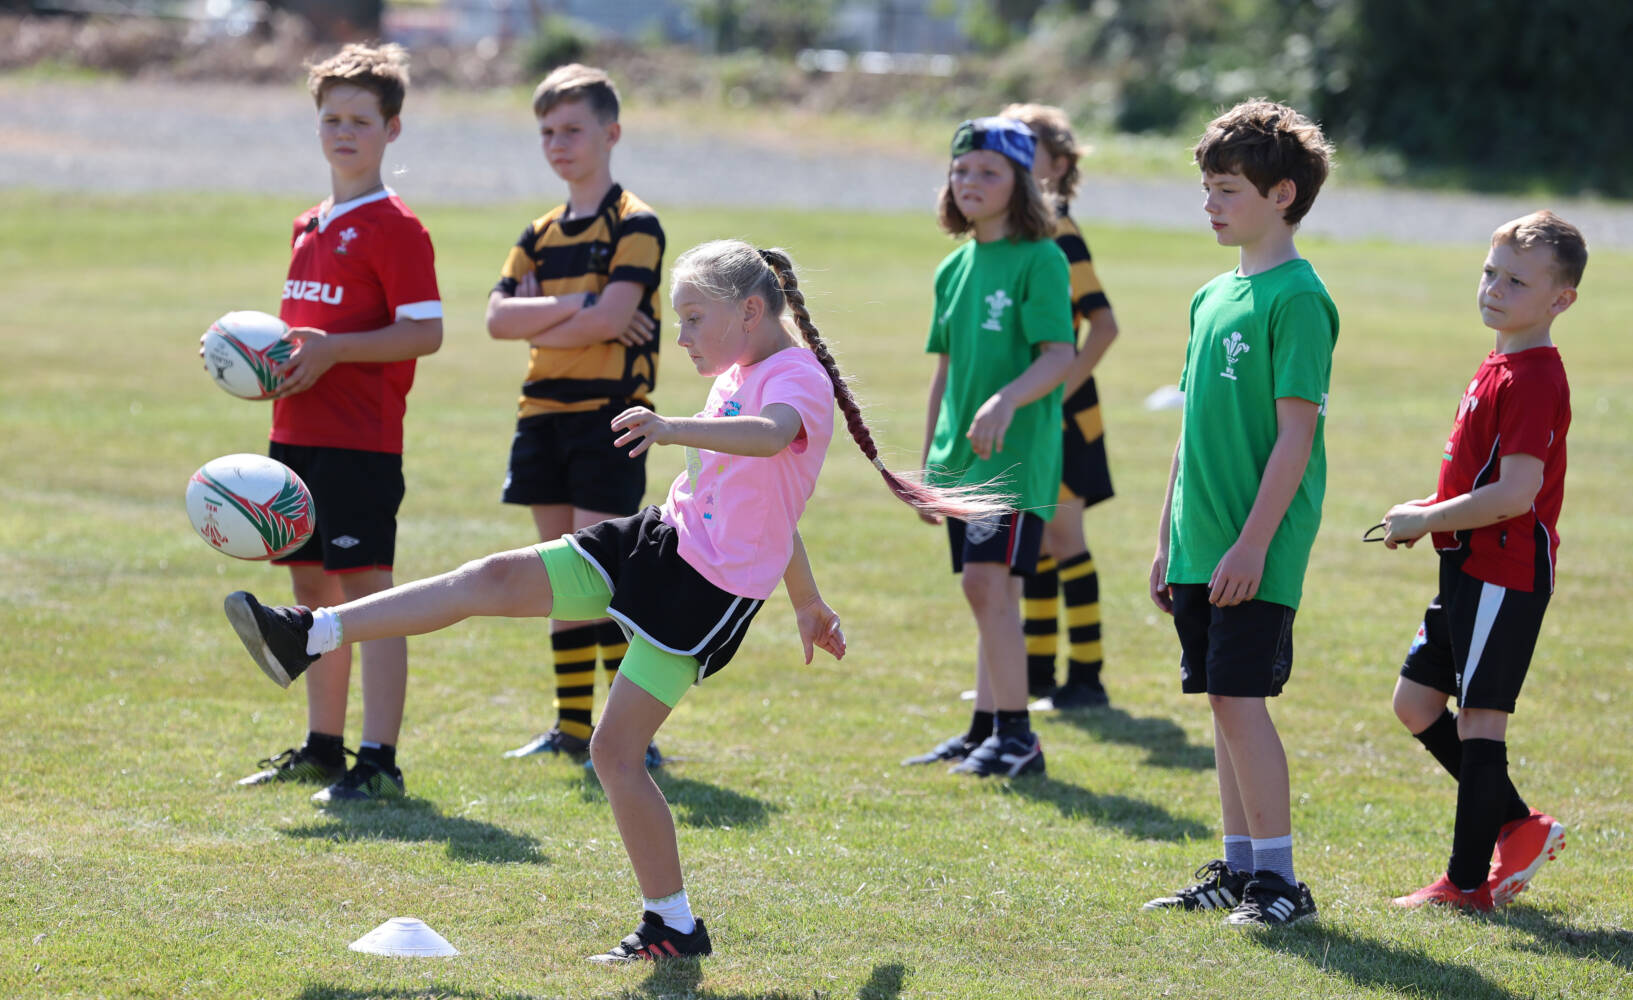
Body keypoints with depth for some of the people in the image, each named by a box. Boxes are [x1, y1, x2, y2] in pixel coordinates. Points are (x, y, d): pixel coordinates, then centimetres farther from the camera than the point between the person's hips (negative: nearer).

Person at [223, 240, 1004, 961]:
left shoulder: (798, 378, -14)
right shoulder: (736, 377, 16)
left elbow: (769, 436, -40)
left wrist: (673, 429, -55)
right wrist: (808, 600, 37)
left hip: (708, 591, -9)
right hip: (660, 542, 9)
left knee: (615, 752, -10)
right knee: (493, 580, -5)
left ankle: (674, 928, 1)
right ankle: (310, 637, -7)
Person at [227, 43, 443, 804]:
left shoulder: (393, 227, -9)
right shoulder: (308, 226, 17)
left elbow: (426, 332, -15)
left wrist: (331, 350, -21)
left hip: (360, 438, -9)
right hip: (297, 433, 9)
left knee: (367, 589, -8)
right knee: (311, 585, 13)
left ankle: (379, 760, -8)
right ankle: (322, 747, 22)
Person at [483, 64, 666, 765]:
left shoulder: (634, 225, -5)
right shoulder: (540, 235, 15)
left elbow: (609, 321, -18)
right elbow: (499, 318, 0)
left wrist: (538, 324, -6)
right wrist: (578, 303, -12)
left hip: (609, 415, -7)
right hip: (544, 412, 7)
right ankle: (572, 726, 16)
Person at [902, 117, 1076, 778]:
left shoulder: (1039, 259, -8)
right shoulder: (955, 268, 15)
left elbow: (1059, 354, -17)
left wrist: (1006, 400, -34)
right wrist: (928, 464, 21)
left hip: (1016, 452, -7)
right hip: (962, 455, 7)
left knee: (987, 583, -16)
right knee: (989, 594, 12)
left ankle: (1017, 736, -13)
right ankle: (986, 730, 17)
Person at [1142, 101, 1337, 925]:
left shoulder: (1297, 298, -12)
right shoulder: (1213, 297, 14)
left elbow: (1296, 433, -16)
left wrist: (1252, 541, -19)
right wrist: (1169, 538, 18)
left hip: (1256, 550, -8)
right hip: (1201, 546, 8)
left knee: (1239, 698, -10)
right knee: (1224, 702, 11)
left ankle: (1279, 879, -5)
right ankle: (1239, 866, 18)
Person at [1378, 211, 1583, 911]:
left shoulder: (1533, 381, -18)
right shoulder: (1499, 367, 14)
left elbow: (1515, 495, -25)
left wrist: (1425, 520, -16)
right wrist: (1430, 511, 9)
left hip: (1505, 573, -10)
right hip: (1470, 569, 10)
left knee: (1478, 718, -4)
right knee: (1416, 702, 14)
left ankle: (1469, 882, 3)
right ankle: (1518, 827, 23)